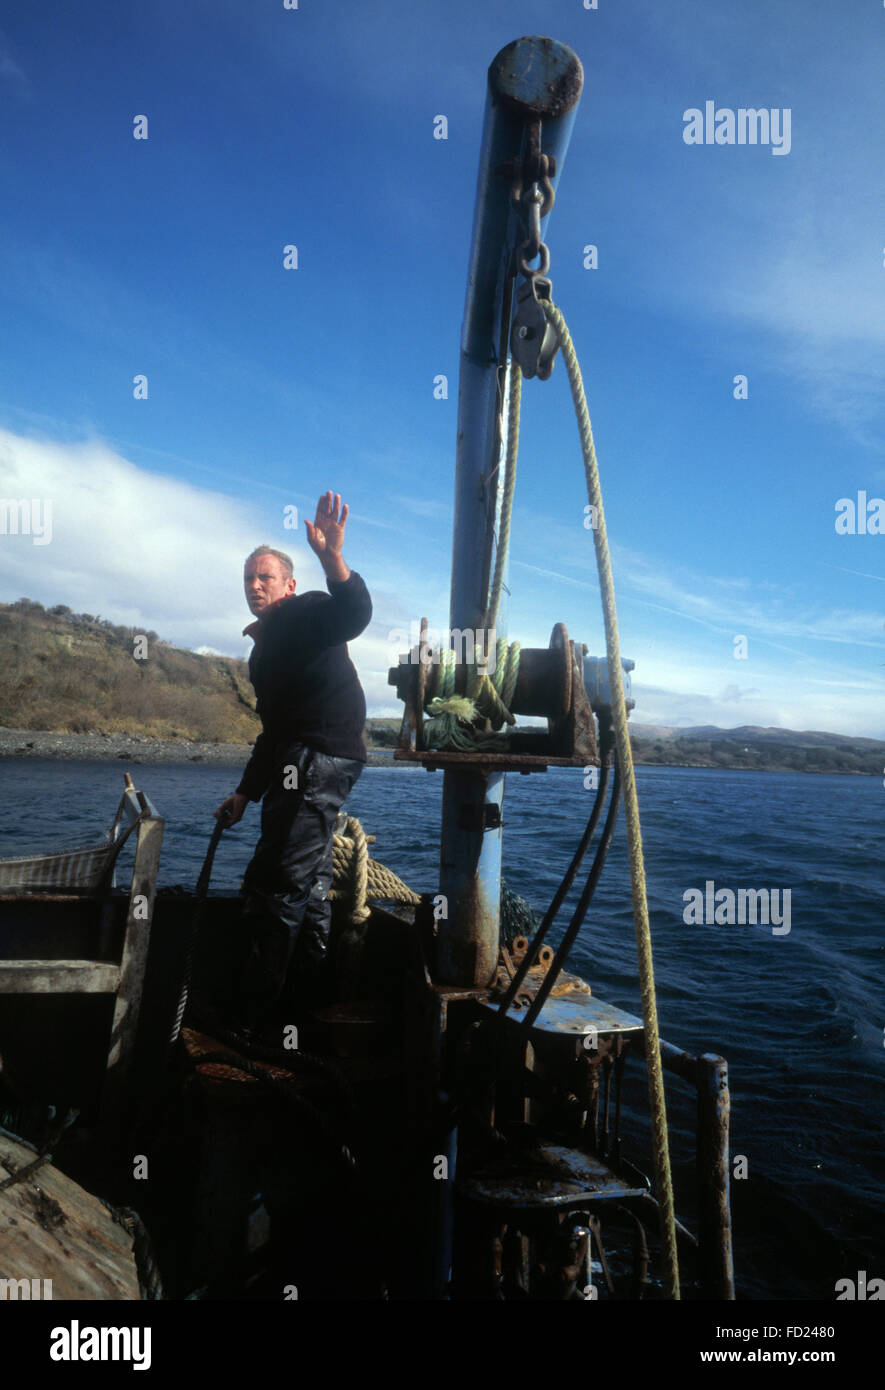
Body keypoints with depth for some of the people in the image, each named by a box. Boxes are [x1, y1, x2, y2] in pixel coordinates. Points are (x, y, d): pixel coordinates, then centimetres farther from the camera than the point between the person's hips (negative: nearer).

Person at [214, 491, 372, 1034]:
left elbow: (354, 615, -27)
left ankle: (252, 1020, 0)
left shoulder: (306, 613, -3)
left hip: (321, 758, -11)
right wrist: (246, 793, 27)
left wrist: (332, 559, -44)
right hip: (301, 765, 11)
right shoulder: (264, 647, 26)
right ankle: (308, 998, 27)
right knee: (309, 886, 15)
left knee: (277, 886, -9)